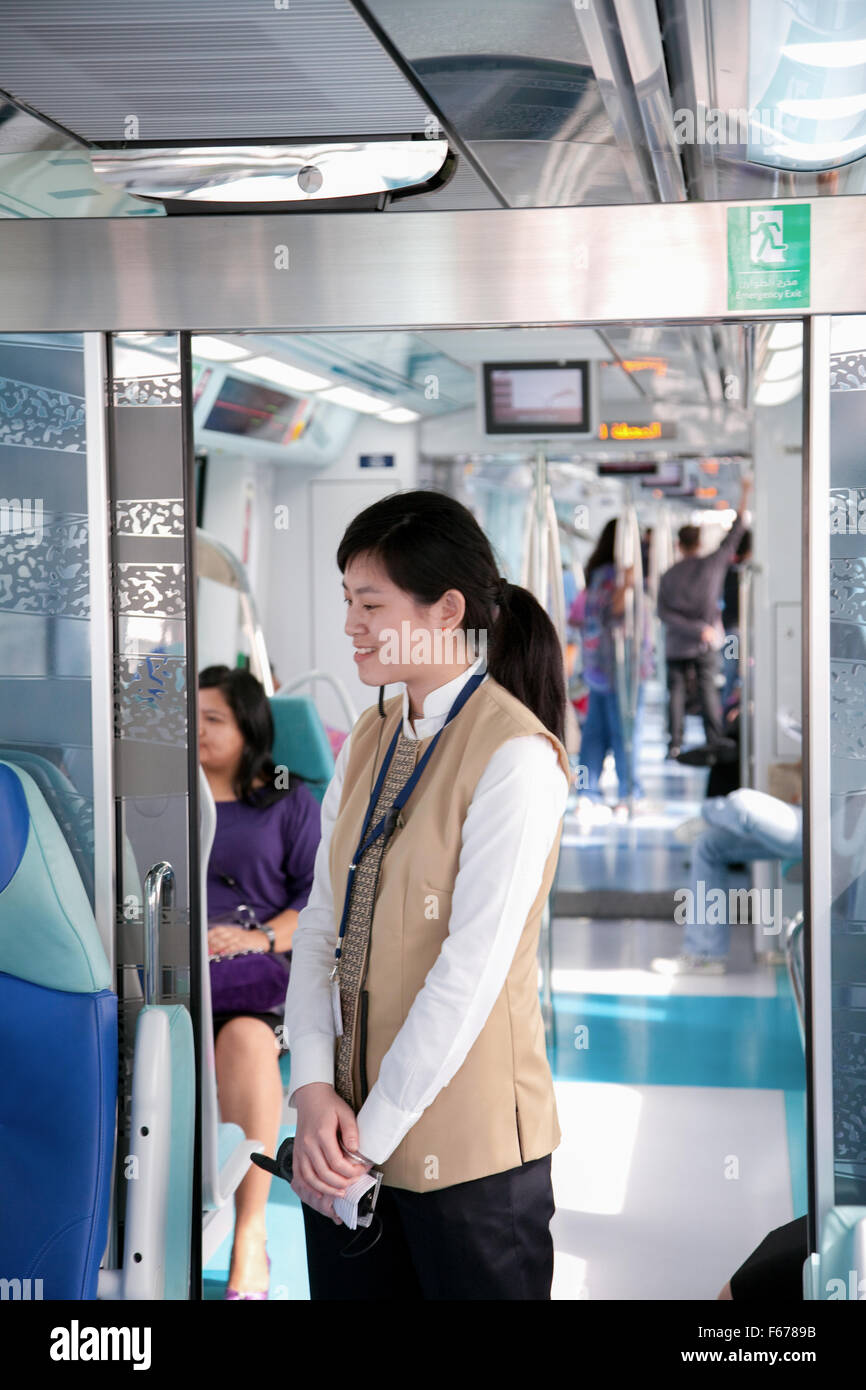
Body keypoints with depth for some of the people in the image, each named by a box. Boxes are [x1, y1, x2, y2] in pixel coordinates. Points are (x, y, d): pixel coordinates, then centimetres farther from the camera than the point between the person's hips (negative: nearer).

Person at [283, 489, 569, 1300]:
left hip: (468, 1150, -6)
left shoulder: (515, 758, -15)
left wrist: (371, 1133, -14)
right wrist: (313, 1088, -7)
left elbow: (472, 970, -18)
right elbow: (322, 922, 5)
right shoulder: (368, 743, 8)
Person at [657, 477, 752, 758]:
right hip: (705, 644, 0)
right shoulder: (712, 564, -4)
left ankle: (675, 742, -2)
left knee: (676, 690, 4)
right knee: (708, 689, 5)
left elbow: (664, 613, -10)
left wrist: (698, 629, -12)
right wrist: (745, 495, 6)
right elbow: (735, 534, 2)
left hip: (677, 645, 0)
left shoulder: (668, 576, -2)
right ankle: (714, 741, 1)